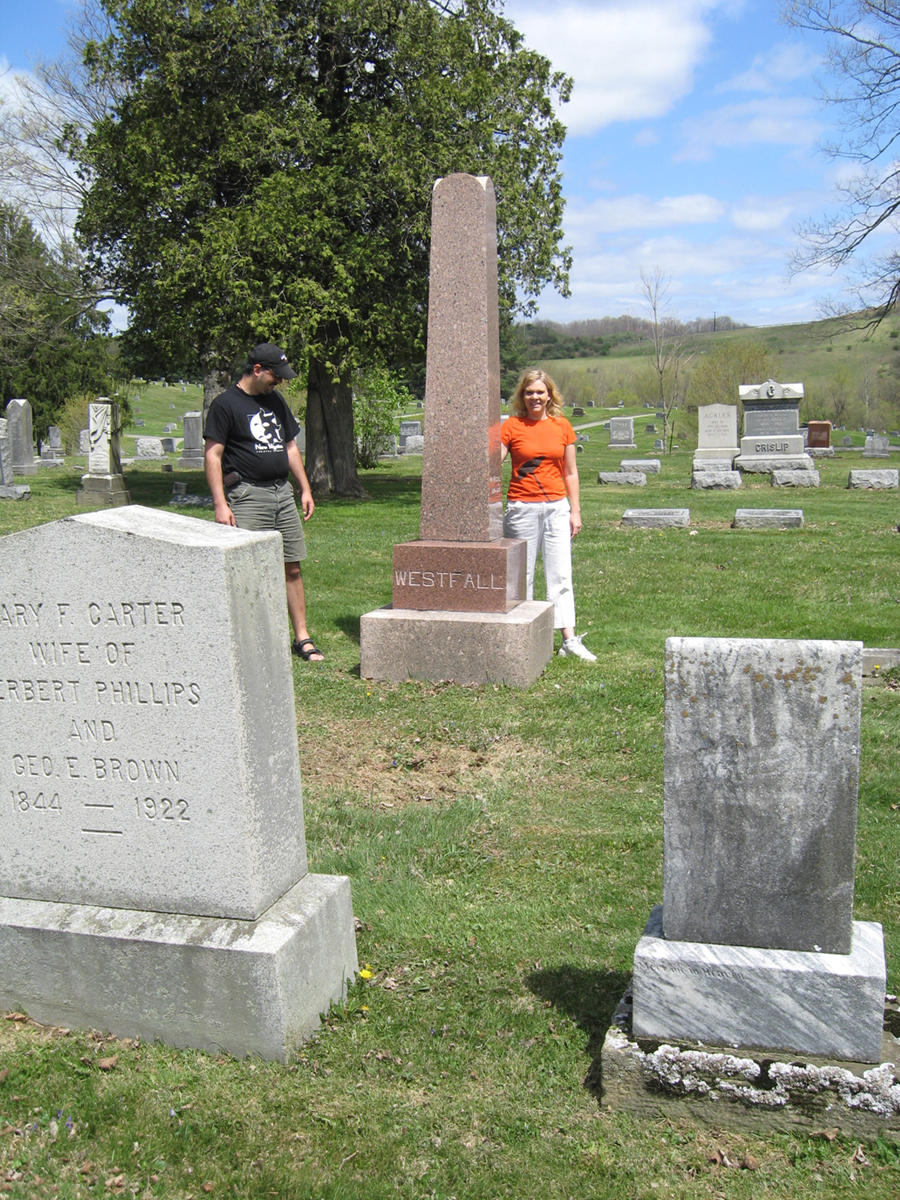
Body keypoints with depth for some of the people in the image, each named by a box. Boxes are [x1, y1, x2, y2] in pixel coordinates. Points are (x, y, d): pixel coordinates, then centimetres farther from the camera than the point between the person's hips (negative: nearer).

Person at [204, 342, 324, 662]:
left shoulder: (276, 400, 19)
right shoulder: (226, 404, -4)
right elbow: (212, 456, -8)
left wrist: (305, 489, 19)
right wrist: (220, 503, -16)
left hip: (283, 493, 7)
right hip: (247, 495, -6)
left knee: (292, 568, 7)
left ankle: (302, 637, 13)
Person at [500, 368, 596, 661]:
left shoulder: (562, 426, 6)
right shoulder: (511, 426, -1)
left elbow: (570, 472, 11)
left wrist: (575, 511, 7)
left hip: (557, 507, 2)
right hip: (522, 507, -2)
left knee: (561, 574, 1)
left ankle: (569, 639, 3)